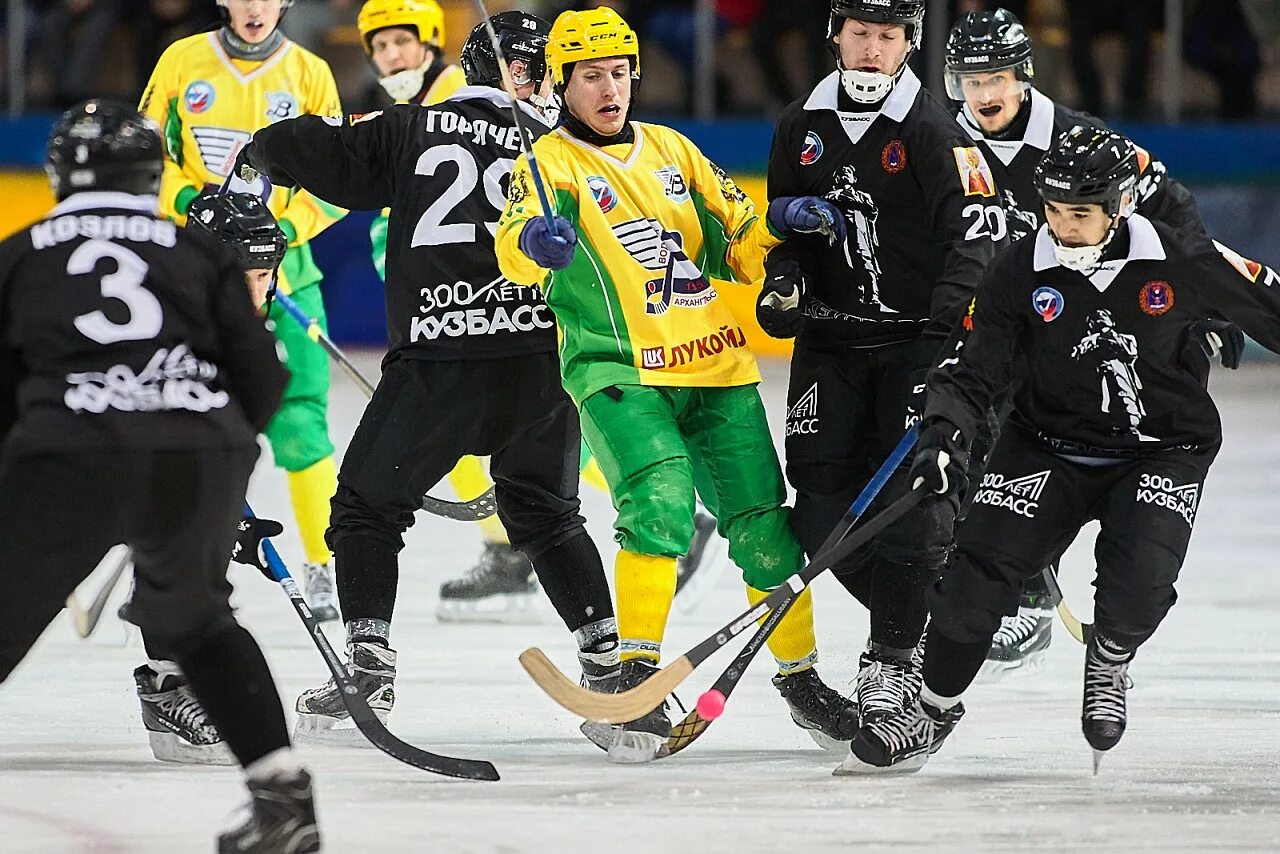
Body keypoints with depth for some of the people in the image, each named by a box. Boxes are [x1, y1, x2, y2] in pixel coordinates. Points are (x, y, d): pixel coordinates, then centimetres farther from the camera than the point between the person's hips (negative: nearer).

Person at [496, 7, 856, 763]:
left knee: (762, 526, 5)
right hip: (618, 373, -5)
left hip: (714, 368, 5)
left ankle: (799, 672, 23)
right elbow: (516, 252, -20)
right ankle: (639, 680, -19)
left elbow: (736, 251, 16)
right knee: (660, 506, -27)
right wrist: (535, 239, -43)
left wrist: (778, 225, -5)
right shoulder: (552, 163, -2)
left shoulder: (672, 151, 13)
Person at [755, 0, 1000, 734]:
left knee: (914, 506, -12)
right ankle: (917, 616, 21)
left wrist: (942, 337, -26)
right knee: (824, 514, -1)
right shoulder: (801, 128, 7)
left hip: (915, 342, -5)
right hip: (830, 338, 5)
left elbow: (974, 242, -15)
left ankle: (895, 656, 1)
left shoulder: (932, 131, -10)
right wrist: (783, 283, -2)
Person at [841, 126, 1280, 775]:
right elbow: (973, 370, -8)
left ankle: (1109, 660, 12)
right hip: (1050, 446, 2)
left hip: (1163, 448, -2)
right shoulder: (1019, 273, -11)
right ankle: (933, 709, 14)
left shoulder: (1182, 261, -15)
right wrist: (943, 440, -24)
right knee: (979, 575, -9)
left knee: (1136, 582, -24)